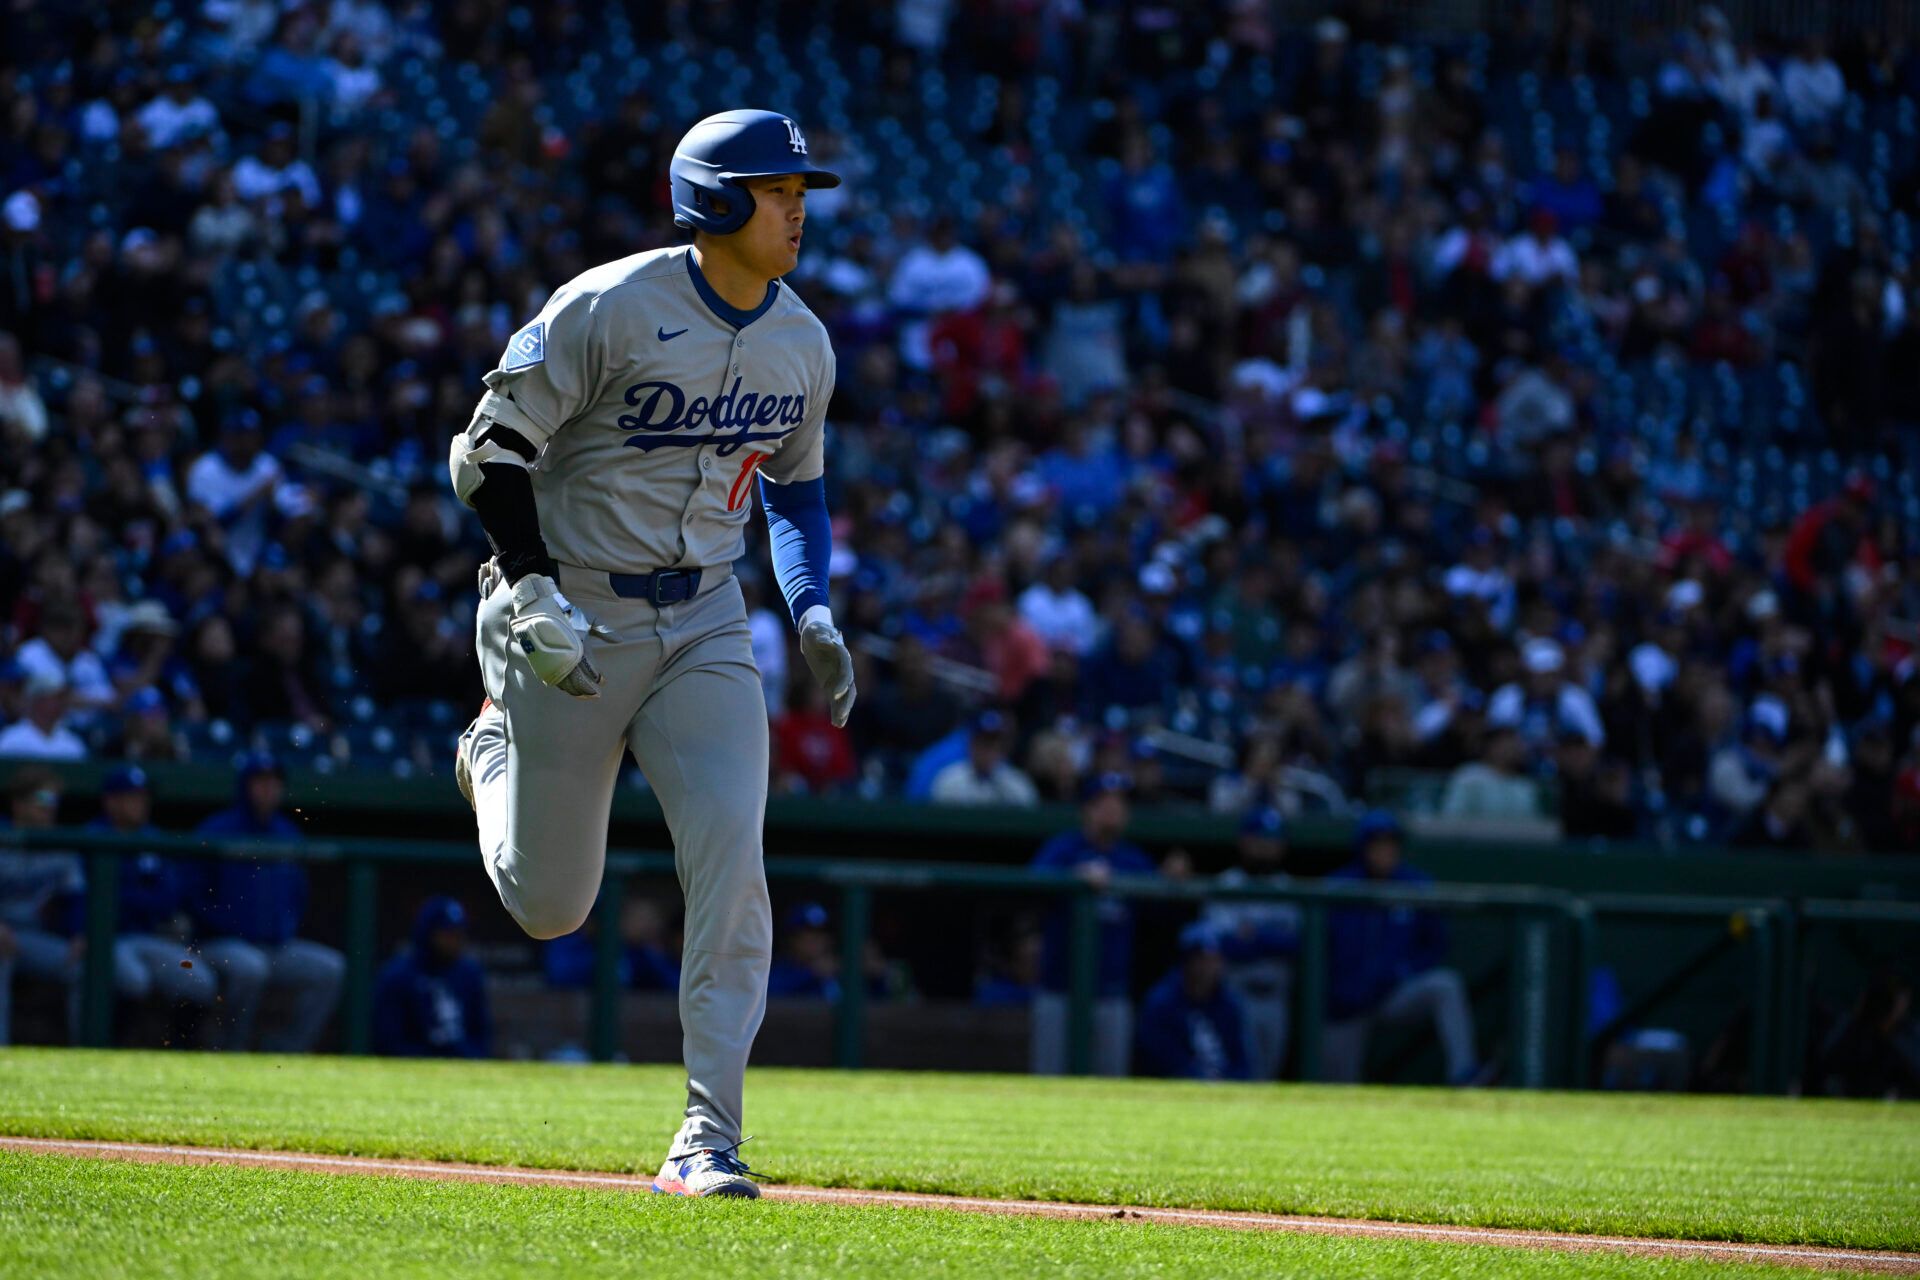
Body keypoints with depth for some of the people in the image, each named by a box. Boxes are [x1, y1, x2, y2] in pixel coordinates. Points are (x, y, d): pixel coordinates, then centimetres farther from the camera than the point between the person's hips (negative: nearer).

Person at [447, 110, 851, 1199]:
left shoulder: (803, 343, 2)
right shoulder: (607, 310, -16)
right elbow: (492, 453, -13)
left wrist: (815, 613, 3)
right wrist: (536, 598, -22)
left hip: (704, 628, 4)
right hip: (571, 623, -4)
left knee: (733, 865, -15)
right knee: (548, 904, 6)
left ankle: (709, 1138, -12)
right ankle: (495, 752, 41)